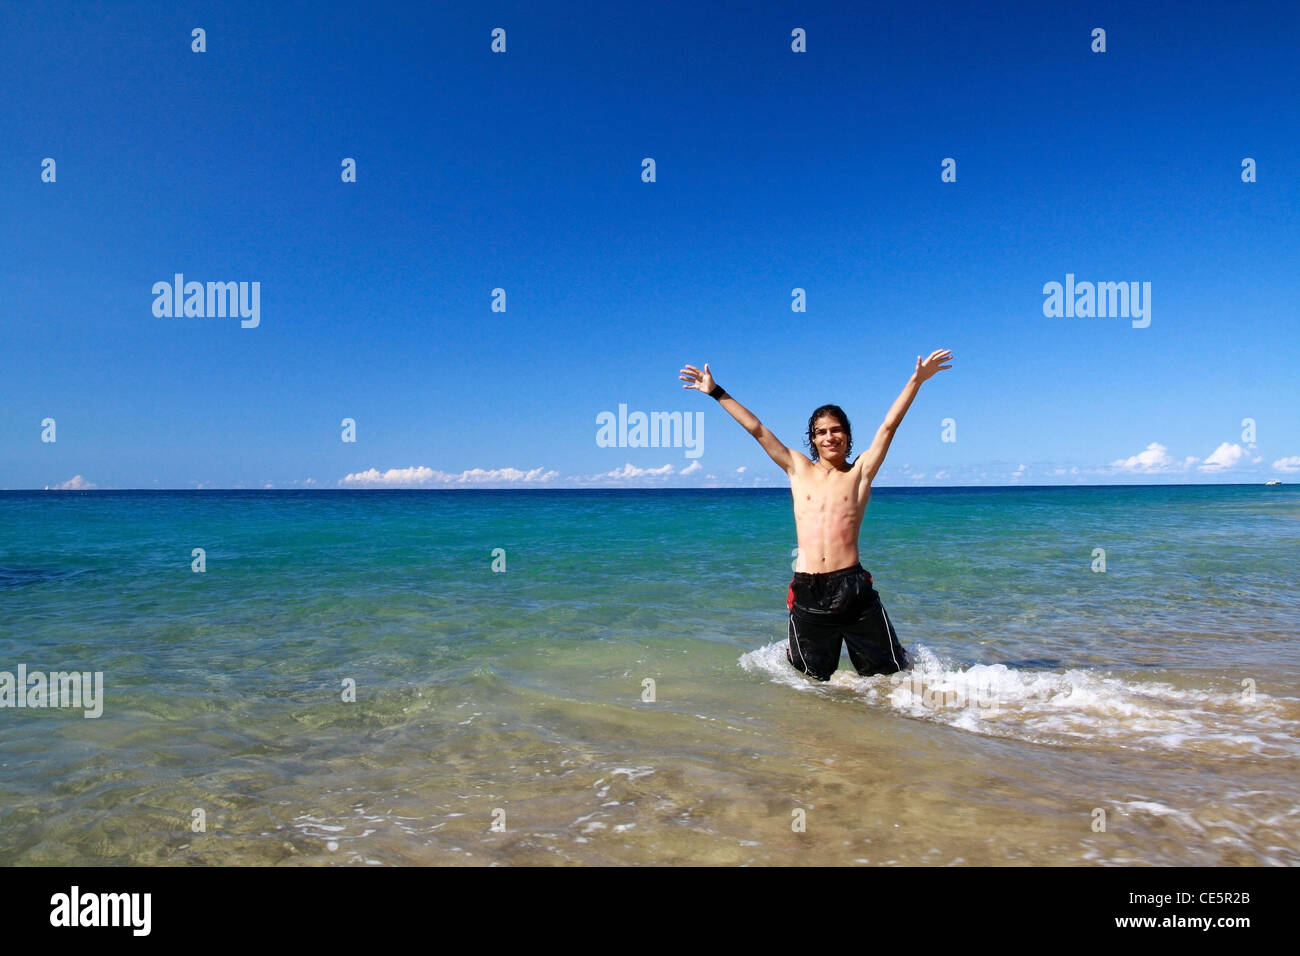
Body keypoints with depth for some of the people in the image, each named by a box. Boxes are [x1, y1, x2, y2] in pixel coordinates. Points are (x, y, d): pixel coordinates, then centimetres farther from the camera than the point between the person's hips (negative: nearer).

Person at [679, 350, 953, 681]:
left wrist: (917, 379, -5)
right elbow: (756, 428, 10)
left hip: (853, 587, -1)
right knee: (813, 676, 14)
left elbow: (889, 426, 1)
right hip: (807, 591, 1)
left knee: (891, 671, 5)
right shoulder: (798, 469, 11)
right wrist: (716, 391, 11)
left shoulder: (860, 471, 8)